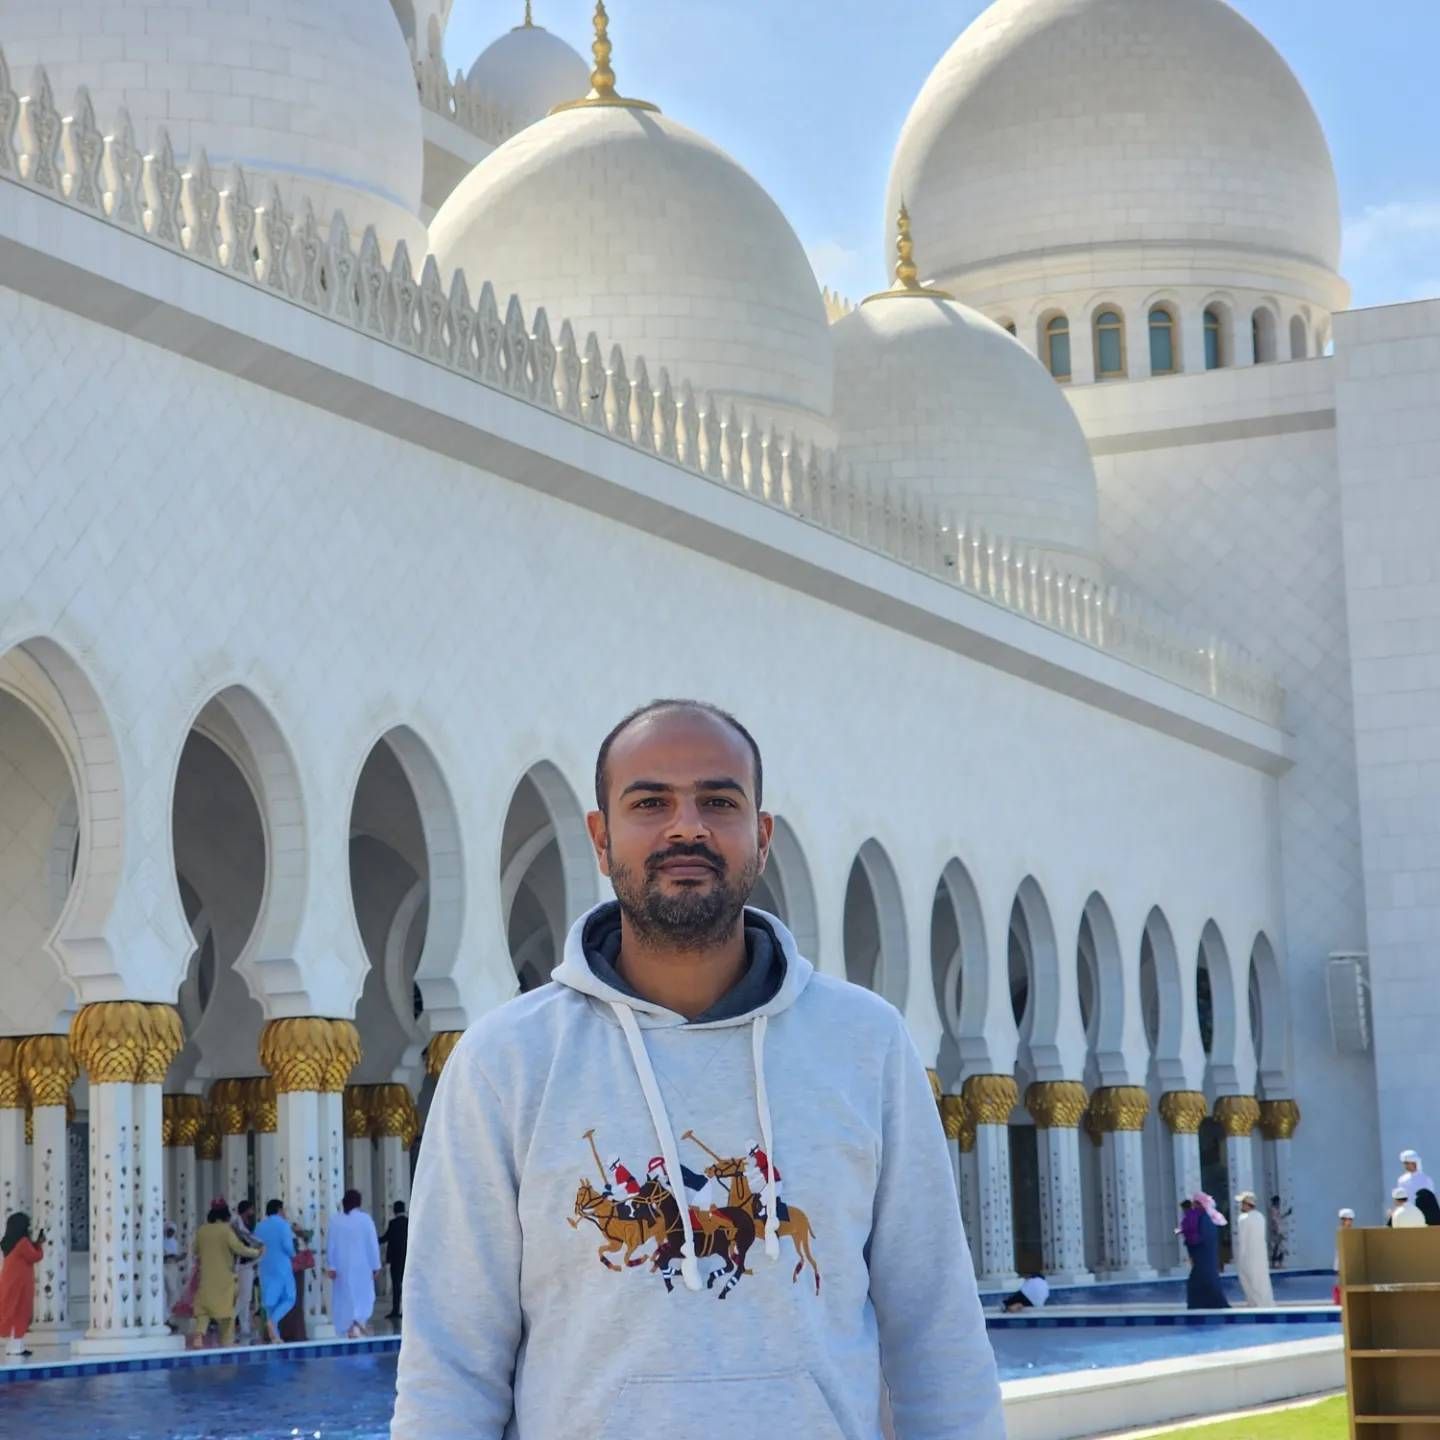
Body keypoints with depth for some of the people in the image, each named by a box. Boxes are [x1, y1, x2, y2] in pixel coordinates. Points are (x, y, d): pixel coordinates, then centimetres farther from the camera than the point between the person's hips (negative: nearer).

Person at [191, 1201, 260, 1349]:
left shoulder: (201, 1231, 4)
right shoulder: (226, 1231, -11)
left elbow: (197, 1251, 16)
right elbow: (240, 1249, -16)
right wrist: (256, 1252, -2)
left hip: (206, 1278, 3)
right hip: (224, 1279, -3)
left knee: (203, 1309, 5)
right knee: (226, 1311, 6)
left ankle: (199, 1334, -18)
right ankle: (227, 1344, 8)